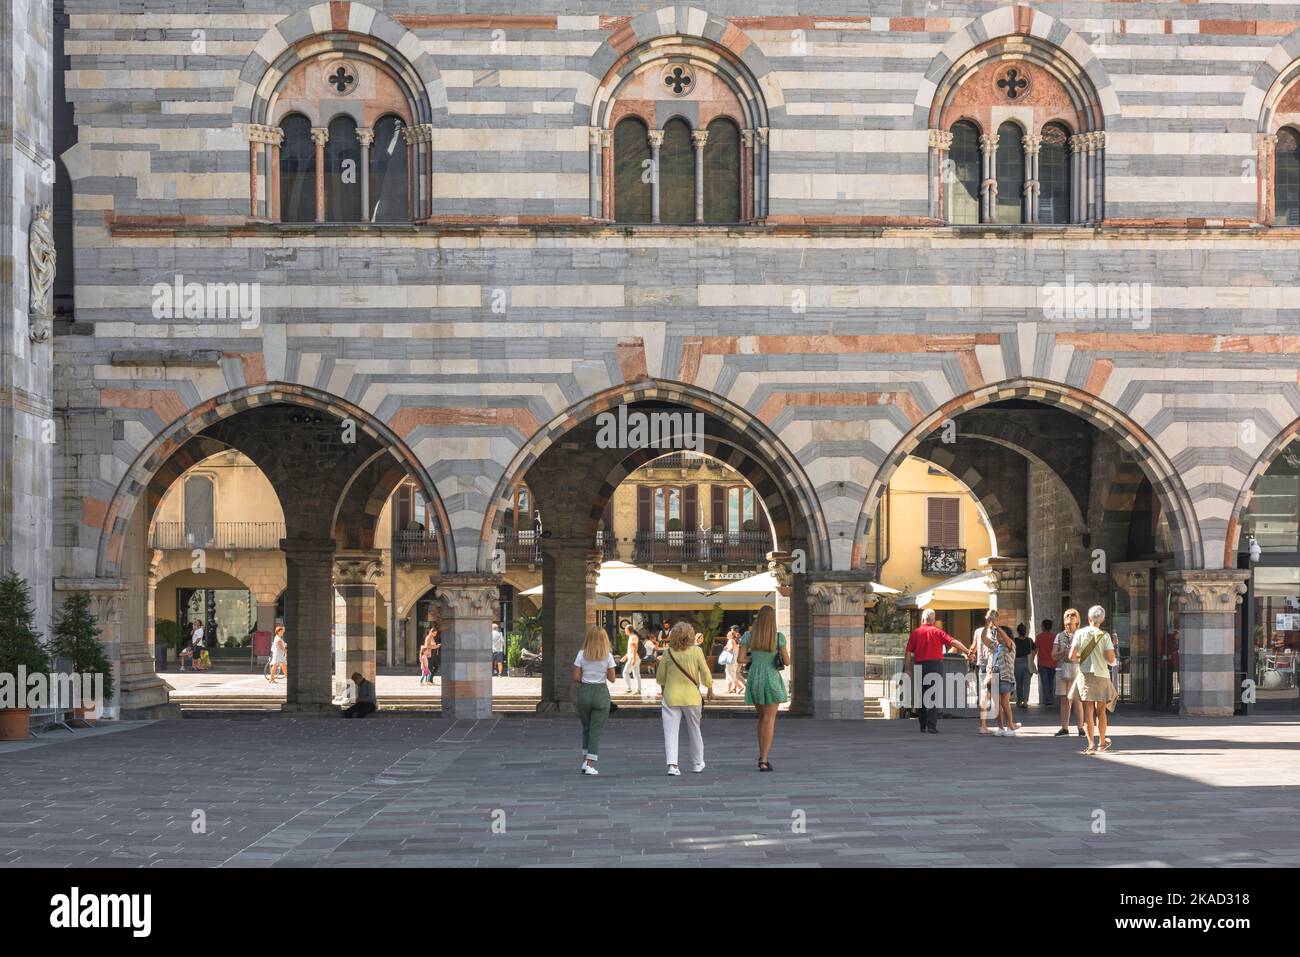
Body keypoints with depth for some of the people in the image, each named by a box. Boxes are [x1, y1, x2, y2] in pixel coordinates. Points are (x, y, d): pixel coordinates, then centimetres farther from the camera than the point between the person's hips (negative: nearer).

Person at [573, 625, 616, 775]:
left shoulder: (582, 654, -3)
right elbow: (612, 678, -2)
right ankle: (590, 764, -3)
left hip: (584, 691, 1)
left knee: (586, 728, 19)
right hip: (601, 692, -1)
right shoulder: (608, 656, -5)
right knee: (596, 730, 3)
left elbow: (576, 677, -5)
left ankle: (585, 761, 17)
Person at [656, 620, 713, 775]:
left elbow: (660, 677, 3)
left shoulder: (668, 653, -5)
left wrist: (663, 688, 23)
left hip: (671, 697, -1)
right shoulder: (696, 651, -7)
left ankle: (672, 764, -17)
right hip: (692, 697, 1)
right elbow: (705, 673, -3)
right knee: (694, 730, 16)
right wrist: (710, 690, 12)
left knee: (671, 732, -1)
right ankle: (697, 763, 27)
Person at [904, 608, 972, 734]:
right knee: (933, 696, 0)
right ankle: (932, 725, -10)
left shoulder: (915, 633, 4)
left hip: (920, 666, 1)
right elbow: (953, 642, -8)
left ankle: (923, 726, 16)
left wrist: (907, 669, 3)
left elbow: (908, 653, 0)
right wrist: (967, 652, -6)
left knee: (920, 696, 12)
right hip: (935, 665, -1)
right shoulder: (937, 631, 1)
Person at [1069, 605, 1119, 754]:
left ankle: (1091, 744, -11)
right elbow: (1111, 659, -10)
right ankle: (1102, 743, 28)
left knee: (1088, 711, 0)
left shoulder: (1080, 633, -2)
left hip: (1085, 675, 0)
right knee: (1101, 711, 14)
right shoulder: (1104, 636, -5)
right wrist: (1113, 646, 10)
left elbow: (1072, 657, -6)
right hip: (1102, 675, 0)